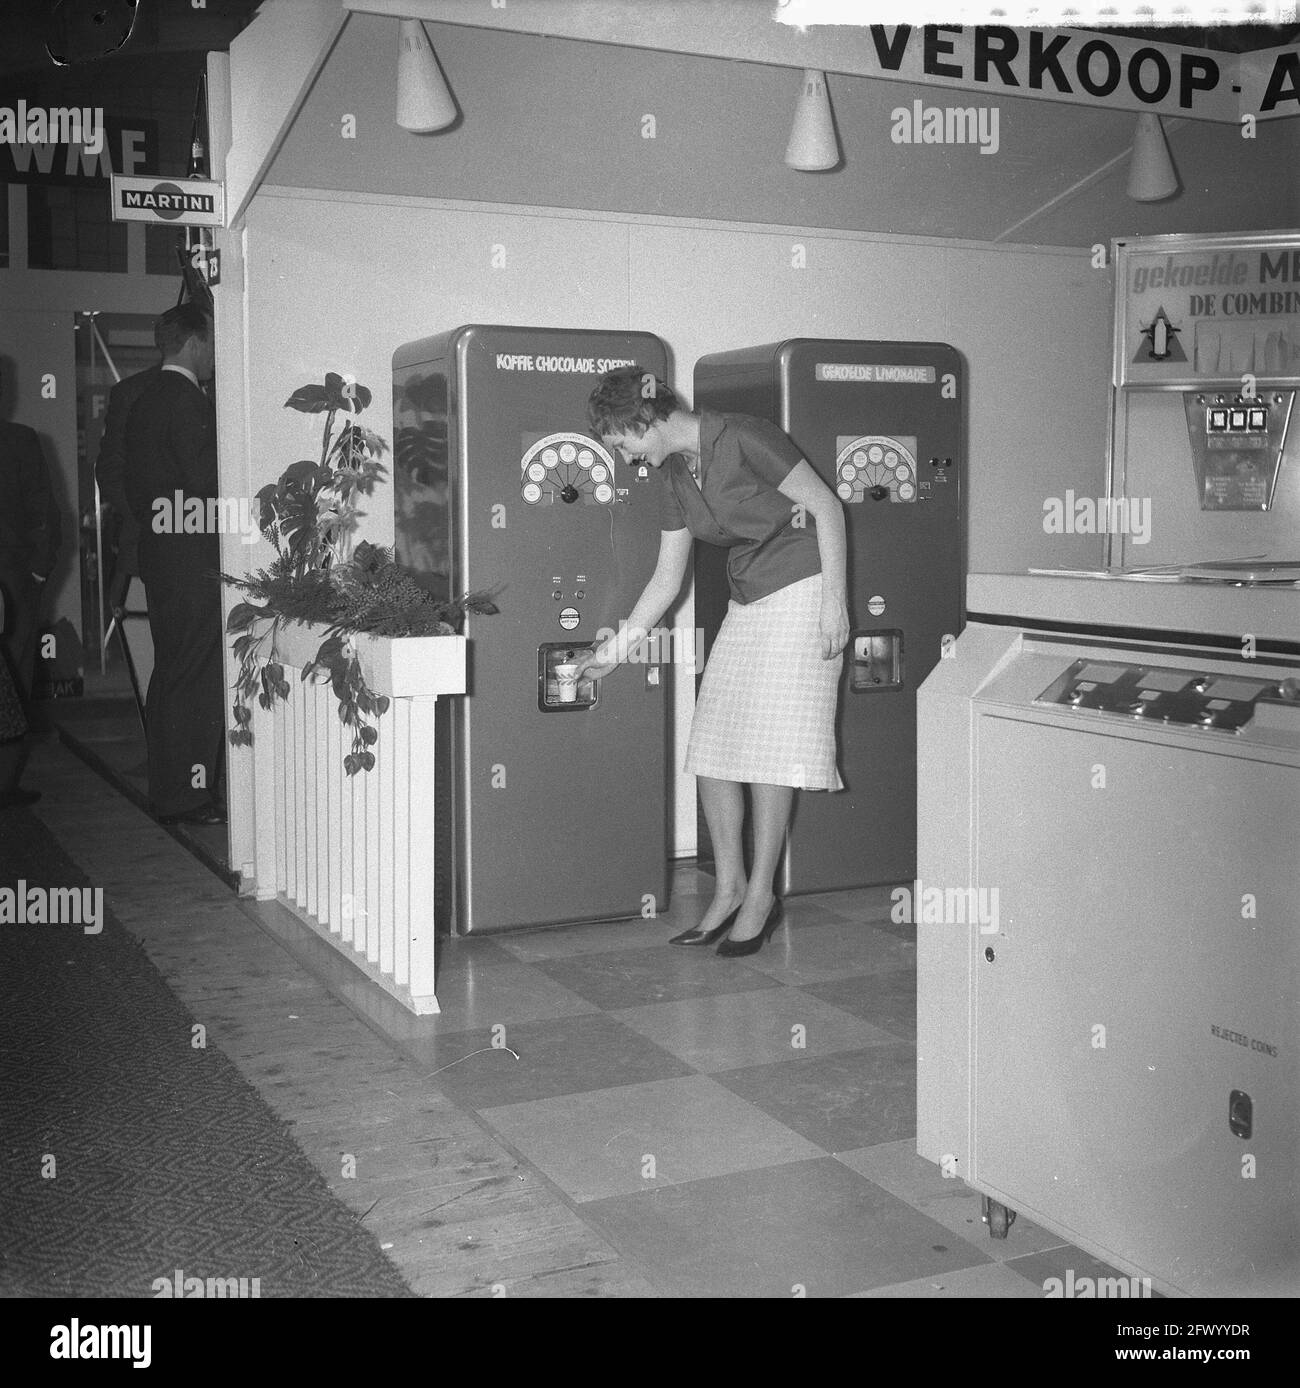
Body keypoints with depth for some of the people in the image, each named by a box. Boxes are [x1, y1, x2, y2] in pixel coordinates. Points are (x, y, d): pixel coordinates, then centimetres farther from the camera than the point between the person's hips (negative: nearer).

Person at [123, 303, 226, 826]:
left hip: (157, 551, 10)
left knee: (169, 672, 14)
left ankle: (168, 788, 21)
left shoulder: (143, 401, 15)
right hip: (194, 555, -10)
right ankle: (188, 796, -4)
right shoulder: (188, 401, -13)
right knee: (196, 676, -6)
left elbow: (134, 487, 18)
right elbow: (207, 478, -20)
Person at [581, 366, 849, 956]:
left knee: (769, 749, -7)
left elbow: (826, 506, -12)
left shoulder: (741, 437, -15)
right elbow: (667, 578, 15)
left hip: (798, 596, -8)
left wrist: (833, 600, -16)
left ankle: (760, 897, 5)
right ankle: (729, 889, 14)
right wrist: (615, 649, 15)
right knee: (711, 746, 3)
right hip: (745, 604, 8)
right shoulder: (675, 474, 8)